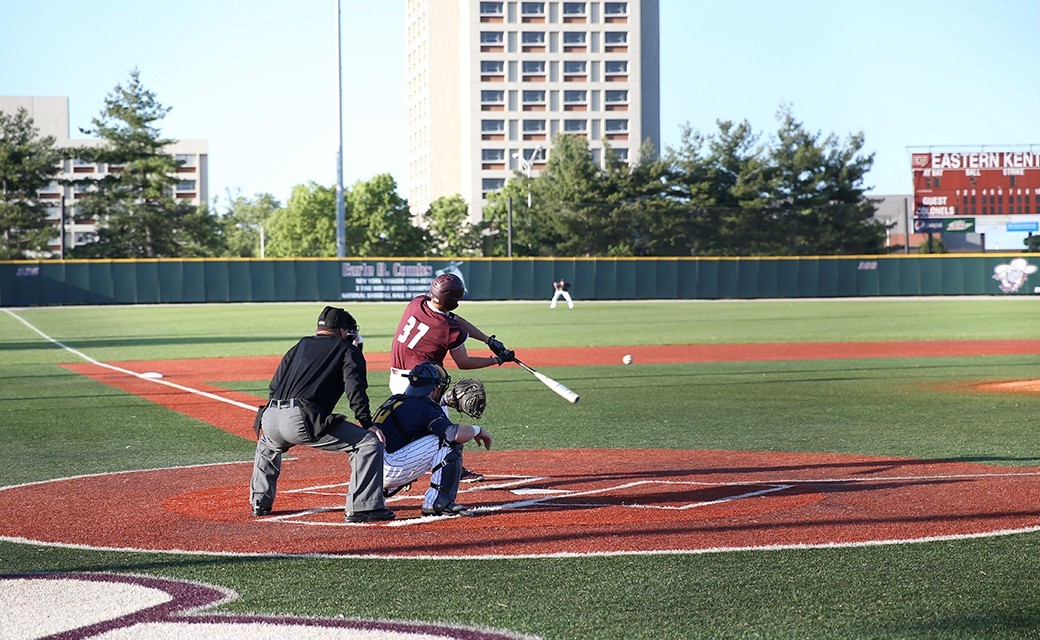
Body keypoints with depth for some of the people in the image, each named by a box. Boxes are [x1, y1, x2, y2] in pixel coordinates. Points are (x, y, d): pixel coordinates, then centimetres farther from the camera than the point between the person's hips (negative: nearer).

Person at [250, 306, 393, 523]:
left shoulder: (299, 347, 30)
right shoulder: (348, 351, 14)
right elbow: (355, 391, -2)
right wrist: (367, 424, 0)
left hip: (270, 419, 7)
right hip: (302, 421, -7)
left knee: (267, 444, 43)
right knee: (369, 442, -2)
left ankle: (260, 503, 38)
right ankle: (362, 508, -10)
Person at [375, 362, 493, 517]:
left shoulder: (393, 400, 19)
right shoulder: (424, 408, -7)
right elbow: (458, 434, -20)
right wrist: (477, 430, 0)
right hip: (391, 469, -9)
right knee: (450, 441, -5)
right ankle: (439, 502, -12)